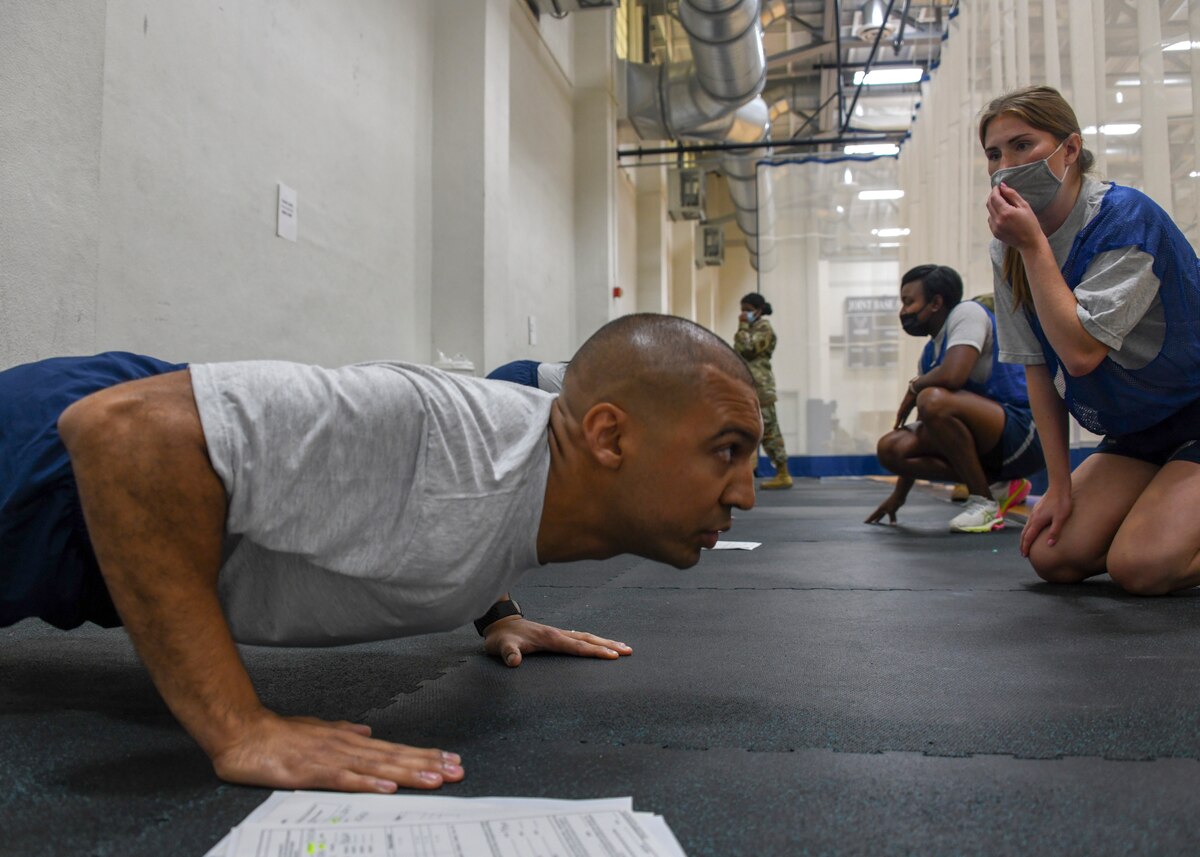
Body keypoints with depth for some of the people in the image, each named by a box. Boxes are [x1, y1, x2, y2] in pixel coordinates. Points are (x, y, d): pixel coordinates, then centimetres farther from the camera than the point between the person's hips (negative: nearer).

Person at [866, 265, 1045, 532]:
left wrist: (913, 388, -6)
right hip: (990, 445, 9)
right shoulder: (929, 353, 15)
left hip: (1023, 432, -9)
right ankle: (1000, 486, 2)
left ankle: (984, 502, -15)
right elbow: (918, 441, 17)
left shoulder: (967, 312, -8)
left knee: (934, 399, -31)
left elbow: (952, 375, -28)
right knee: (891, 448, -5)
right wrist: (898, 496, 17)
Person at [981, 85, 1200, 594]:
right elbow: (1038, 369, 1)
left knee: (1139, 567, -23)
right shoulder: (1011, 247, -3)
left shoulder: (1126, 218, -21)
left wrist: (1034, 246, -27)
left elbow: (1080, 351, -31)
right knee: (1051, 558, -6)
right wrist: (1059, 485, -1)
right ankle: (1155, 518, 17)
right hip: (1135, 433, 6)